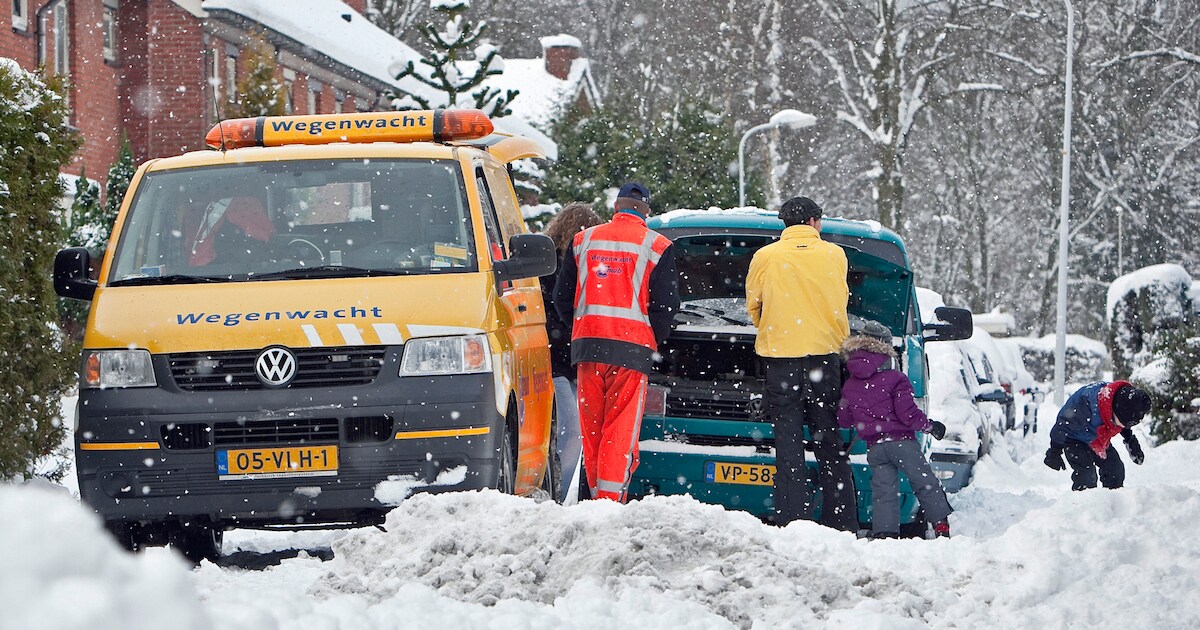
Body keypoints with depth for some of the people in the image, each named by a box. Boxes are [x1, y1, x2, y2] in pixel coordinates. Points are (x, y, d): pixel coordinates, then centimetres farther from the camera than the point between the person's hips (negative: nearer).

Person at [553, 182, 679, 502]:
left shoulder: (583, 240, 11)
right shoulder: (657, 246, 1)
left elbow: (562, 297, 14)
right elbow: (666, 305, -1)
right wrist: (654, 341, 14)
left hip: (587, 344, 3)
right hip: (632, 349, -3)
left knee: (592, 430, 11)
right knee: (621, 433, -4)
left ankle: (597, 498, 14)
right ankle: (611, 500, -12)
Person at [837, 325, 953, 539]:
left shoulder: (849, 386, 9)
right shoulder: (895, 379, -6)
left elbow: (843, 420, 15)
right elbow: (907, 413, -11)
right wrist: (929, 426, 3)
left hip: (874, 448, 4)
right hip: (902, 441, -4)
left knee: (883, 491, 4)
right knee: (926, 483, 5)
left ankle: (884, 531, -8)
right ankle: (941, 524, 3)